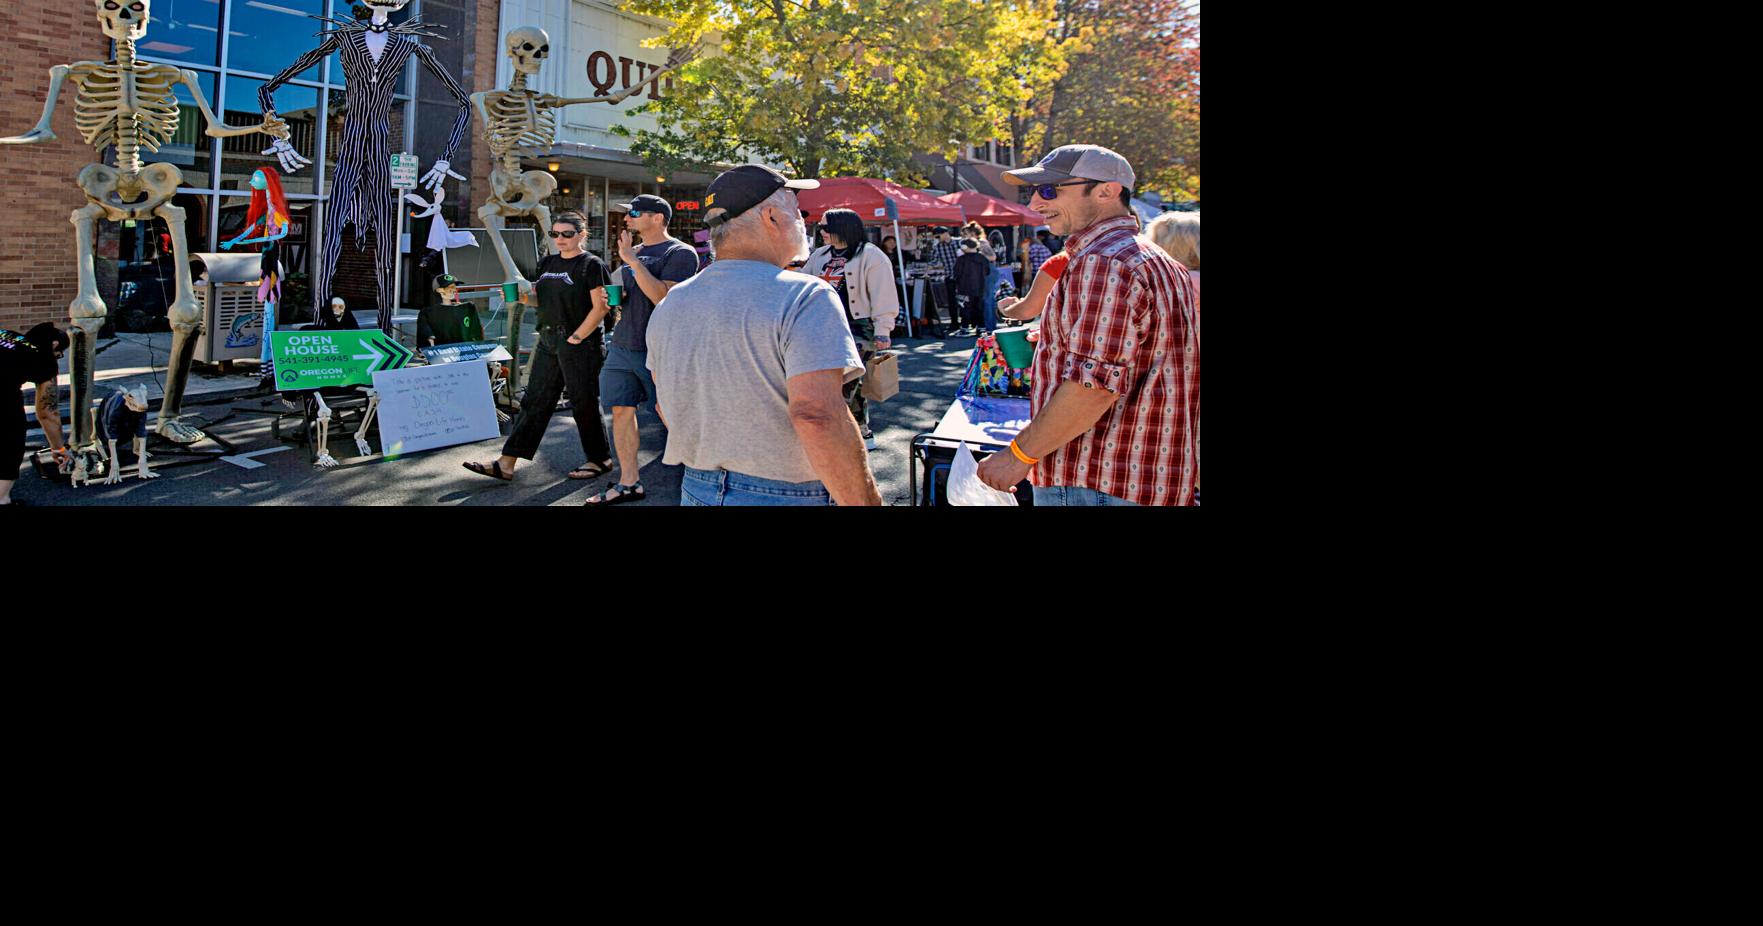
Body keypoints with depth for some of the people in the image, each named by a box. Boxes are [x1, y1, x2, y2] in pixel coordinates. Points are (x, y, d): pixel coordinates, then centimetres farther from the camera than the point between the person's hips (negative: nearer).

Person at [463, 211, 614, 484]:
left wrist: (576, 338, -16)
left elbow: (600, 307, -14)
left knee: (583, 403, 1)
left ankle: (600, 460, 17)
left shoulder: (591, 265, -9)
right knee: (534, 401, 6)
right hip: (548, 341, 7)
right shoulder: (547, 263, 13)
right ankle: (506, 464, 5)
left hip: (579, 344, -7)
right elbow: (540, 297, 22)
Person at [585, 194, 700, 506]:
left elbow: (664, 297, -22)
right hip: (623, 346, 8)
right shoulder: (634, 251, 16)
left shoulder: (680, 253, -9)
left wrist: (633, 261, -20)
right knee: (621, 410, 6)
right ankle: (628, 483, 14)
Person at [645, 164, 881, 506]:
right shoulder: (806, 297, -15)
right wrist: (866, 502, -22)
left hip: (694, 490, 7)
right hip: (787, 495, -6)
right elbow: (816, 414, -26)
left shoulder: (671, 304, 8)